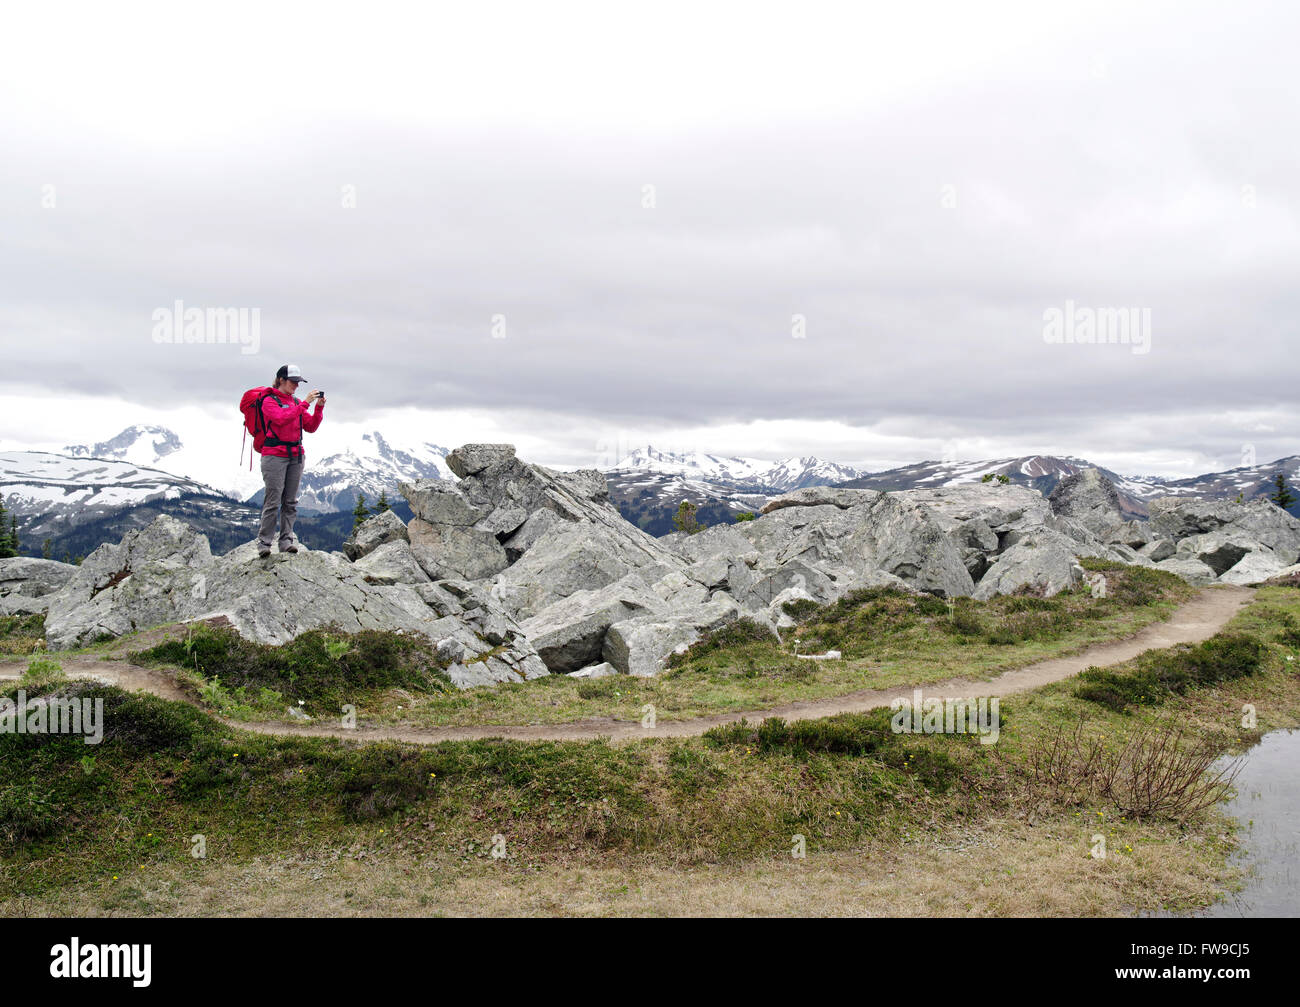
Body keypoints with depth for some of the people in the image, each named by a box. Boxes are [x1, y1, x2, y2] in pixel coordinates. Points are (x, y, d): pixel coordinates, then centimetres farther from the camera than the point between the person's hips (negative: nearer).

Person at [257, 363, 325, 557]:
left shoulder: (296, 402, 15)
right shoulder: (269, 401, -2)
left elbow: (310, 427, 11)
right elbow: (282, 419, -20)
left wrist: (319, 408, -2)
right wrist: (305, 404, -20)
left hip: (296, 455, 6)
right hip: (275, 455, -6)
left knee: (290, 501, 3)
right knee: (273, 501, -9)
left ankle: (287, 540, 5)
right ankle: (263, 542, -4)